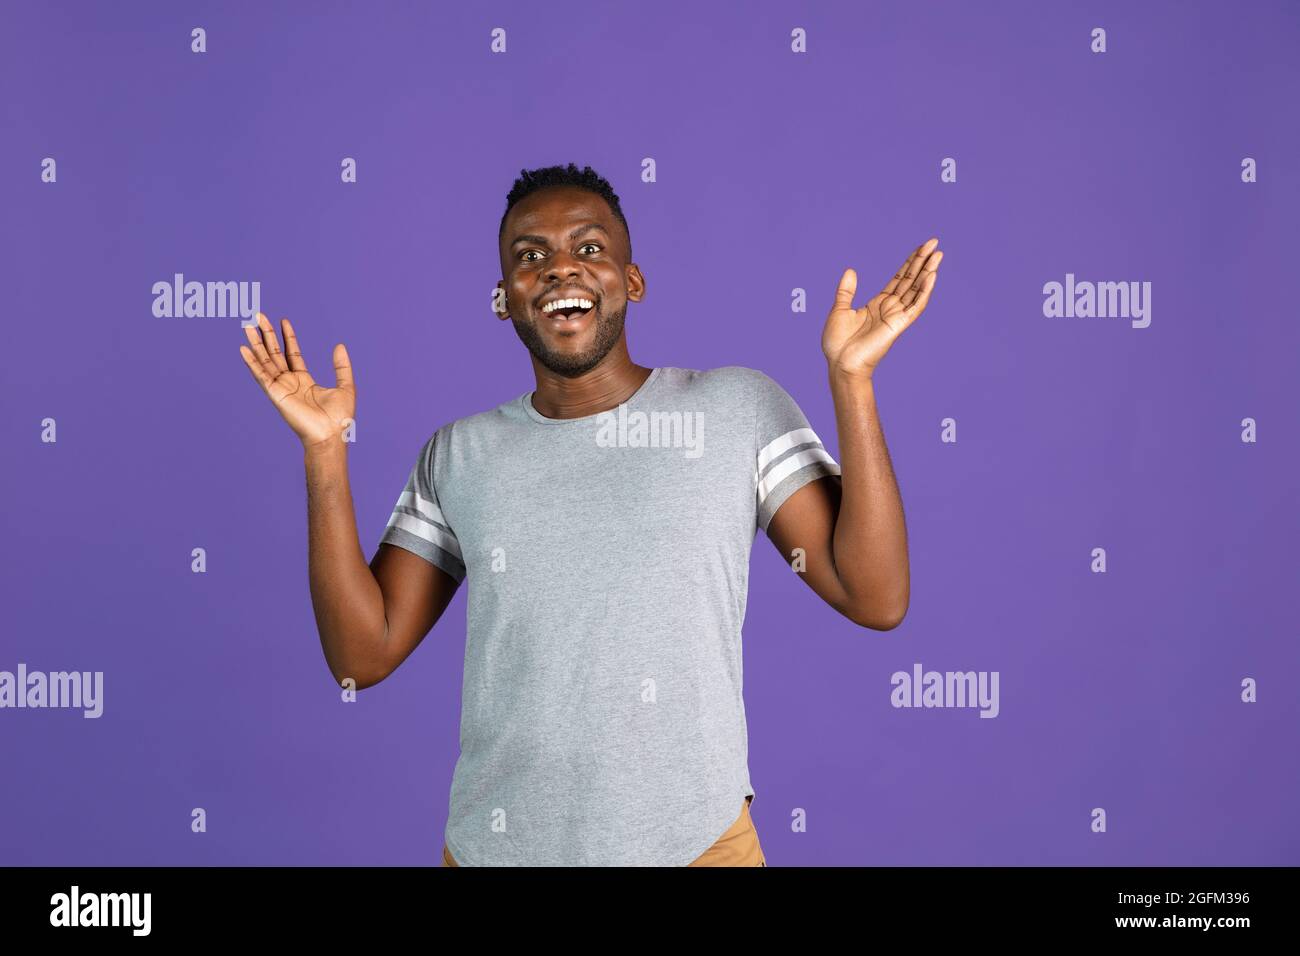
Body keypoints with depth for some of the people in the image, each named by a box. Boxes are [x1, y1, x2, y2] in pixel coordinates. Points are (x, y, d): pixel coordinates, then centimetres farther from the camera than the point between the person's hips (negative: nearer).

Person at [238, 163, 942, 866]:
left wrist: (850, 380, -16)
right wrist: (325, 450, -7)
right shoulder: (459, 455, 2)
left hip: (694, 839, -2)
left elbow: (876, 600, -10)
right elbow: (362, 656, -1)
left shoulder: (740, 407, -4)